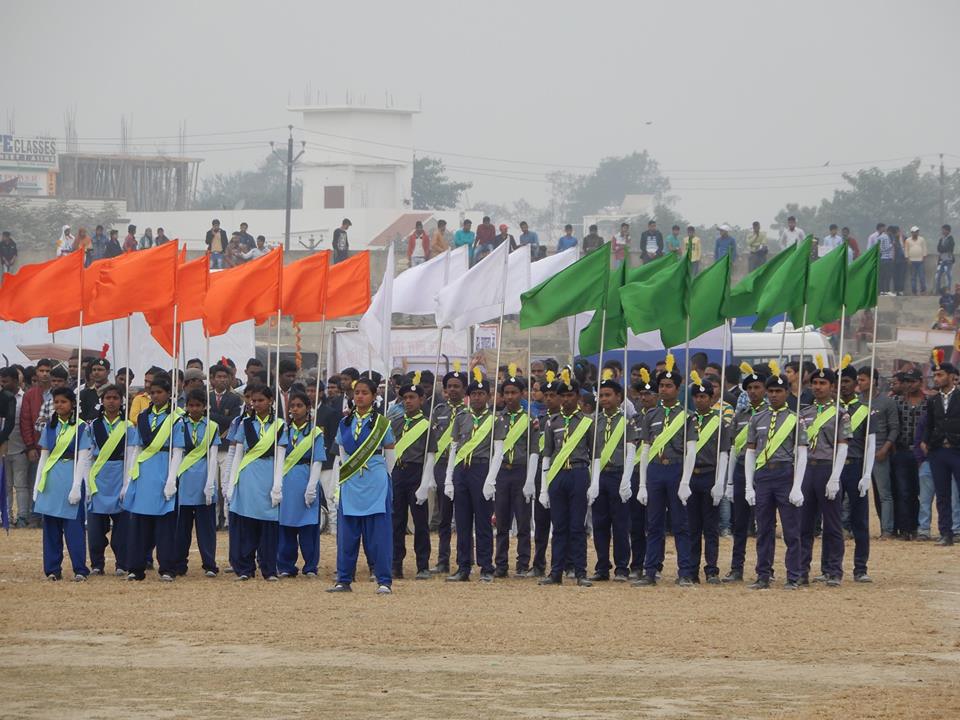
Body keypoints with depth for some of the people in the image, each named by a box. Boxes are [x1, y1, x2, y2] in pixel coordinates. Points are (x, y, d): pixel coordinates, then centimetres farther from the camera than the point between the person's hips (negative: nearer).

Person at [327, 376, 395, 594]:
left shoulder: (381, 423, -2)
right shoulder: (345, 424, 8)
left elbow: (390, 455, 6)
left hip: (376, 484, -4)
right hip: (350, 484, 4)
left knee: (379, 533, -4)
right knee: (347, 533, 3)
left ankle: (384, 581, -3)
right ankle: (344, 580, 9)